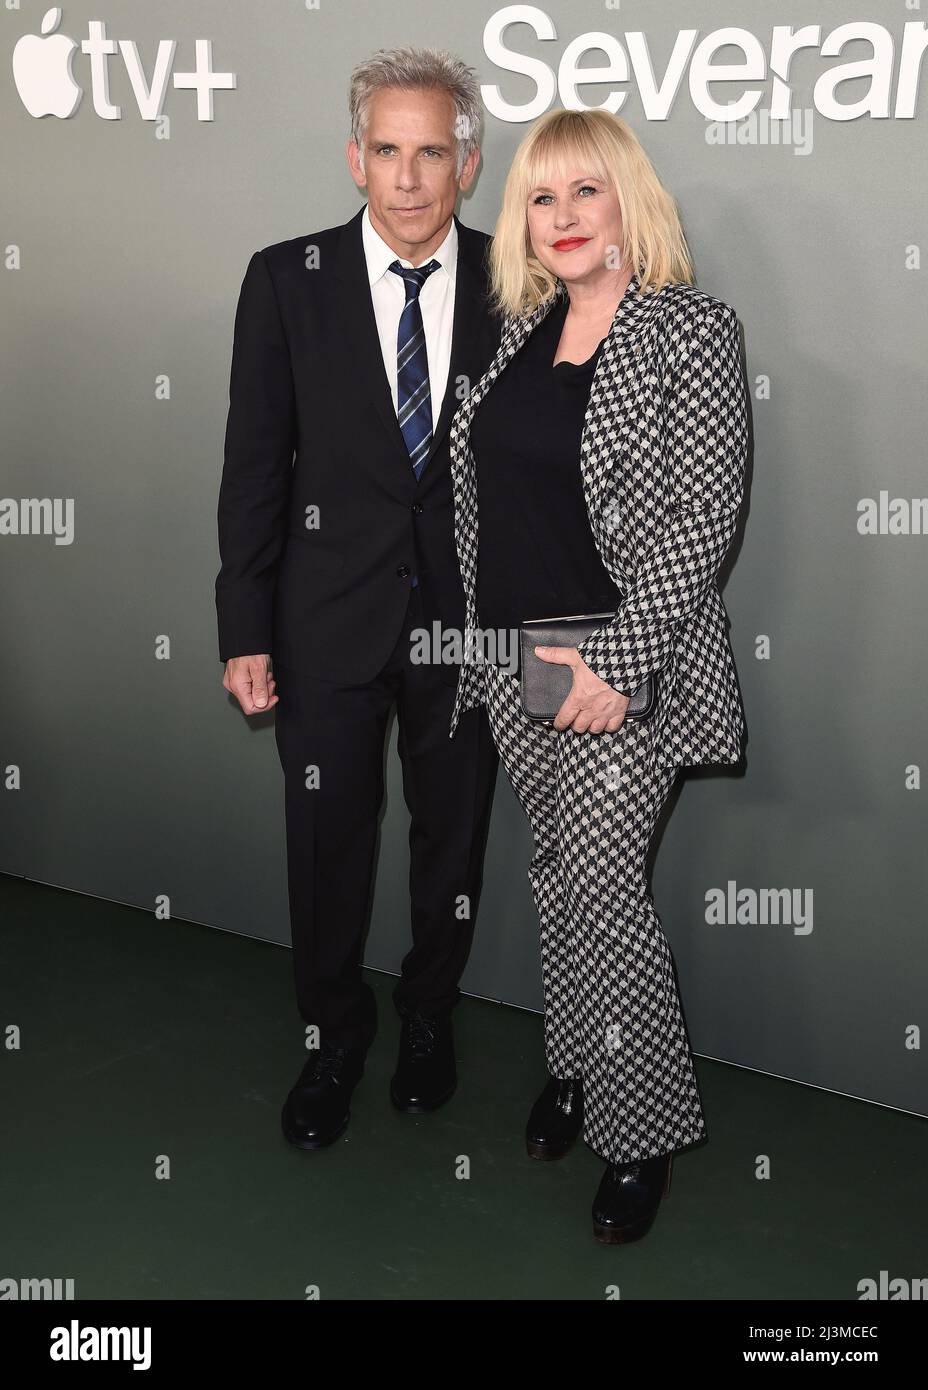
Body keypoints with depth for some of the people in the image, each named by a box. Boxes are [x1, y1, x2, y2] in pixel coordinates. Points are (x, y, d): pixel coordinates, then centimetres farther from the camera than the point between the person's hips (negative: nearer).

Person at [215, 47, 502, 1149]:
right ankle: (333, 1036, 35)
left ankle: (428, 1017, 41)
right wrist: (244, 630, -6)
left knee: (453, 839, 16)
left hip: (468, 617, 1)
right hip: (329, 623, 0)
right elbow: (254, 465, -3)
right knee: (326, 844, 10)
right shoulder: (285, 280, -4)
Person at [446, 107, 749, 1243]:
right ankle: (574, 1065, 33)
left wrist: (616, 660, -20)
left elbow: (703, 514, -15)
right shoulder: (522, 330, 10)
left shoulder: (690, 329, -9)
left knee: (600, 881, -5)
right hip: (509, 652, 6)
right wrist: (484, 628, 11)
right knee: (557, 867, 15)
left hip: (622, 658, -6)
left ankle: (643, 1128, 14)